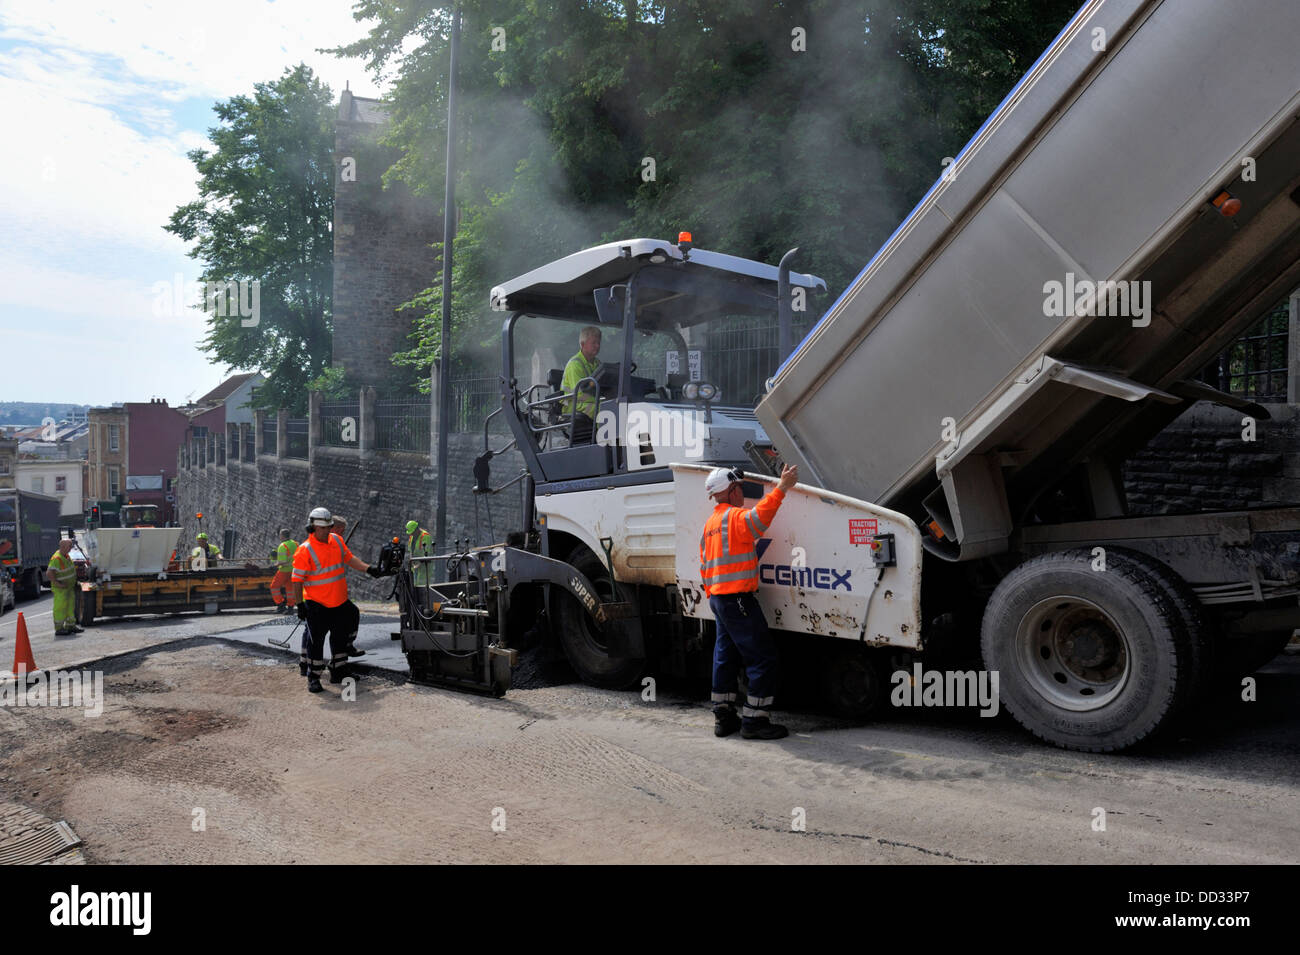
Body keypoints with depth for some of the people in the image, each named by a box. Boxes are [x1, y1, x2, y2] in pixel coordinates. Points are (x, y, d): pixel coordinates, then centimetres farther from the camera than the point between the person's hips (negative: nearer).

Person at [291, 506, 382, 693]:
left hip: (340, 601, 6)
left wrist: (367, 568, 0)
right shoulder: (305, 550, -15)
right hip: (316, 605, -6)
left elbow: (349, 558, 15)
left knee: (340, 638, 15)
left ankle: (338, 673, 30)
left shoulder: (337, 540, 3)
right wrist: (299, 604, -15)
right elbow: (297, 580, -13)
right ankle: (313, 679, 12)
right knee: (316, 642, -1)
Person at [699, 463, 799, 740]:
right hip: (738, 599, -10)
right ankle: (754, 720, -4)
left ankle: (724, 717, 22)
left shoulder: (710, 523, 16)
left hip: (717, 598, 10)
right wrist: (781, 487, -34)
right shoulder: (735, 517, -12)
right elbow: (759, 517, -36)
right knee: (762, 657, -5)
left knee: (726, 656, 16)